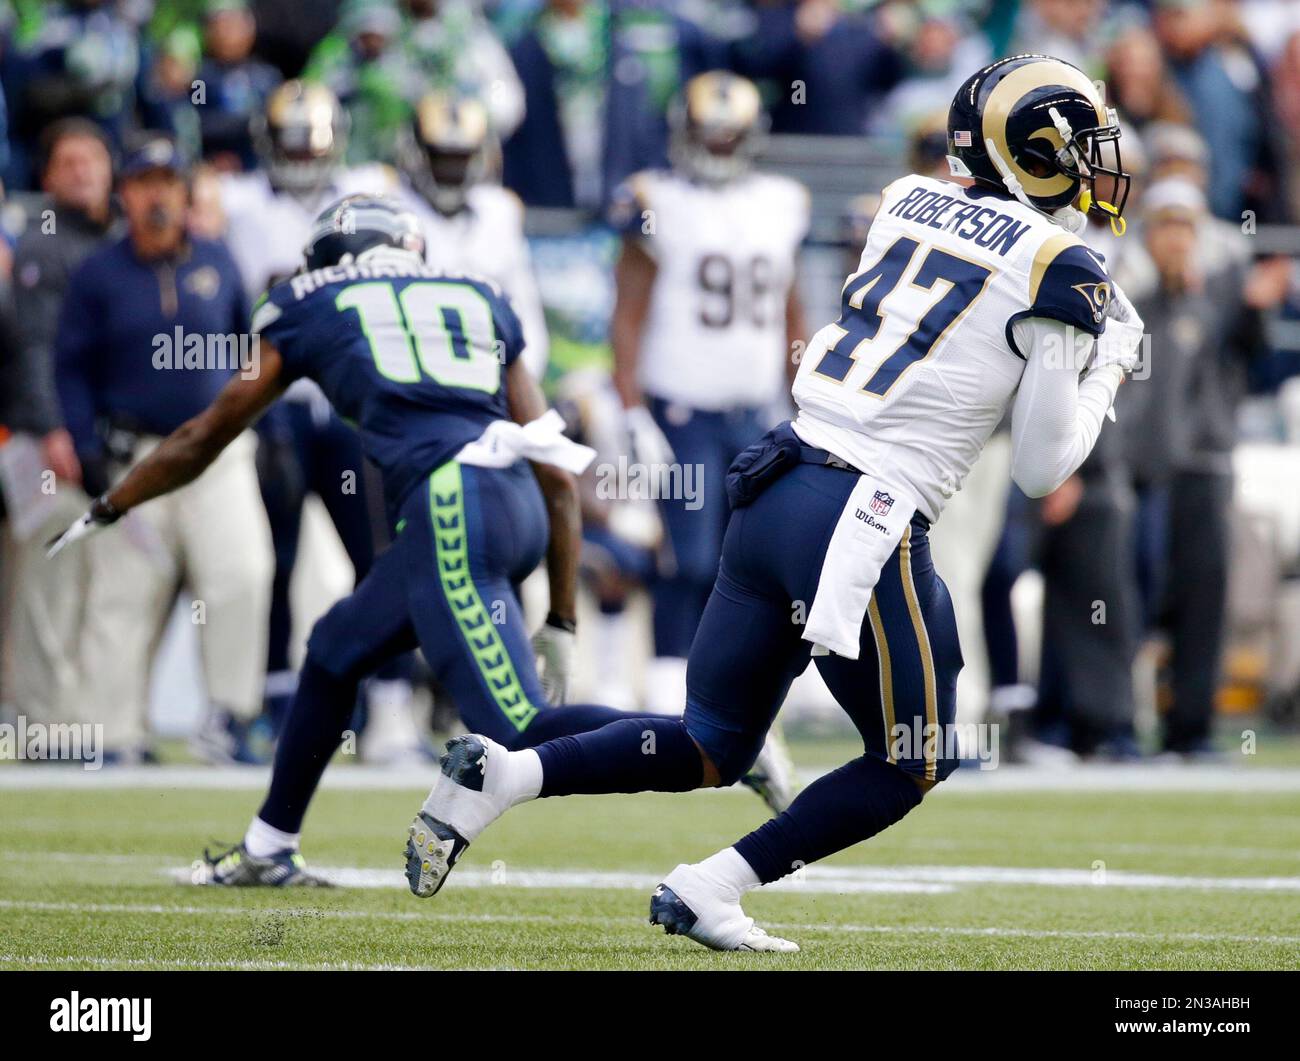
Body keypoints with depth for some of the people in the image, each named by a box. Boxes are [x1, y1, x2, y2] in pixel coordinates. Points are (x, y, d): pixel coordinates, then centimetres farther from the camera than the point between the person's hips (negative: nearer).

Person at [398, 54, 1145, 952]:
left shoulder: (909, 203, 13)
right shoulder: (1060, 272, -5)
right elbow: (1041, 471, -1)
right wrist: (1108, 372, 14)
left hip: (775, 496, 7)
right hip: (868, 525, -7)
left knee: (712, 747, 19)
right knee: (911, 766, 13)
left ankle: (499, 774, 2)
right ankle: (710, 892, 6)